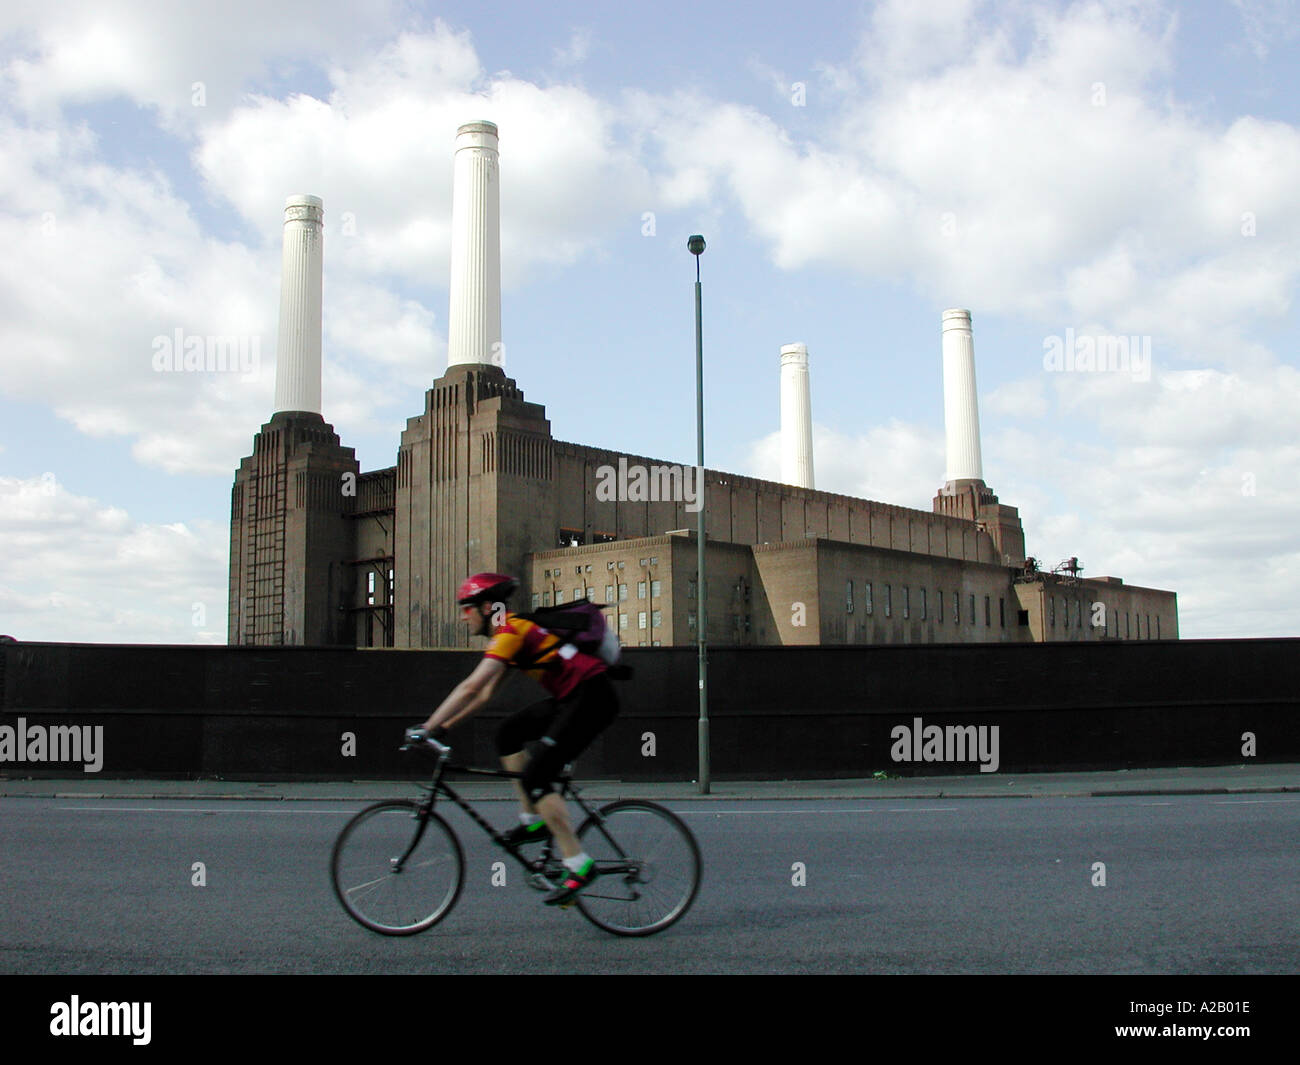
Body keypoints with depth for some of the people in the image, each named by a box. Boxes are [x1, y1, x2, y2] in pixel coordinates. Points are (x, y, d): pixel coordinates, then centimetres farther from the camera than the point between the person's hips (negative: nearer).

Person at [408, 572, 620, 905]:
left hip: (591, 698, -10)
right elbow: (486, 694, 22)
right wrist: (444, 725, 18)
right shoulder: (510, 633, 17)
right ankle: (532, 821, 14)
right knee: (509, 733, 14)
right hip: (570, 698, 10)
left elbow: (471, 688, -21)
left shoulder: (511, 631, -13)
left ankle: (579, 866, -12)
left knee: (535, 777, -13)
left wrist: (427, 727, -19)